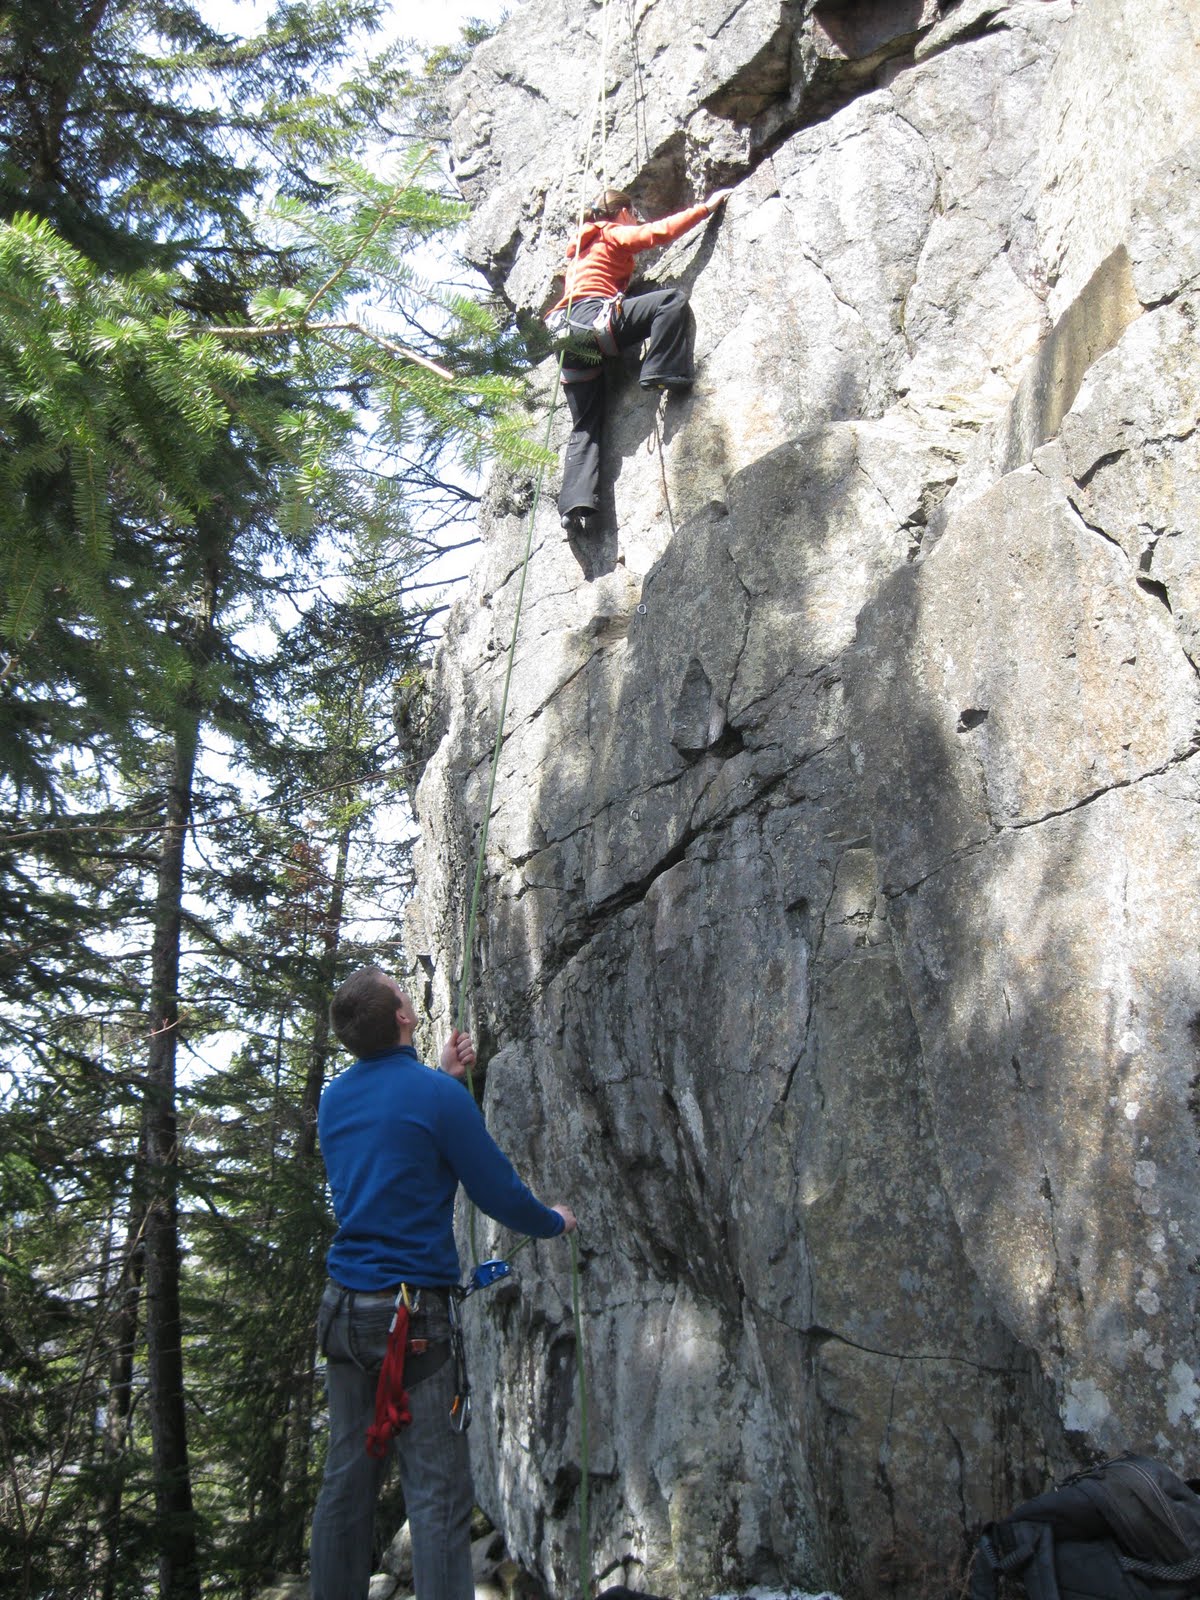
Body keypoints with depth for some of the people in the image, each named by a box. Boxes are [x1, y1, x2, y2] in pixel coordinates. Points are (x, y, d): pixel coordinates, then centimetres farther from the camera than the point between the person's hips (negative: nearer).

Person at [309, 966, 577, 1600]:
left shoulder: (334, 1097, 8)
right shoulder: (437, 1095, -11)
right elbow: (497, 1192, -5)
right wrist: (554, 1222, 13)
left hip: (342, 1308, 7)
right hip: (412, 1315, -7)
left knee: (346, 1479, 13)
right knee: (437, 1493, -4)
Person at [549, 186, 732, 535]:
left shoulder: (581, 249, 35)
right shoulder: (615, 235, 12)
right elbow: (660, 231, 3)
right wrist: (707, 207, 10)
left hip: (570, 336, 8)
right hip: (595, 319, -8)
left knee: (585, 428, 2)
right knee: (673, 300, -12)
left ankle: (575, 503, -13)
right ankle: (662, 373, -23)